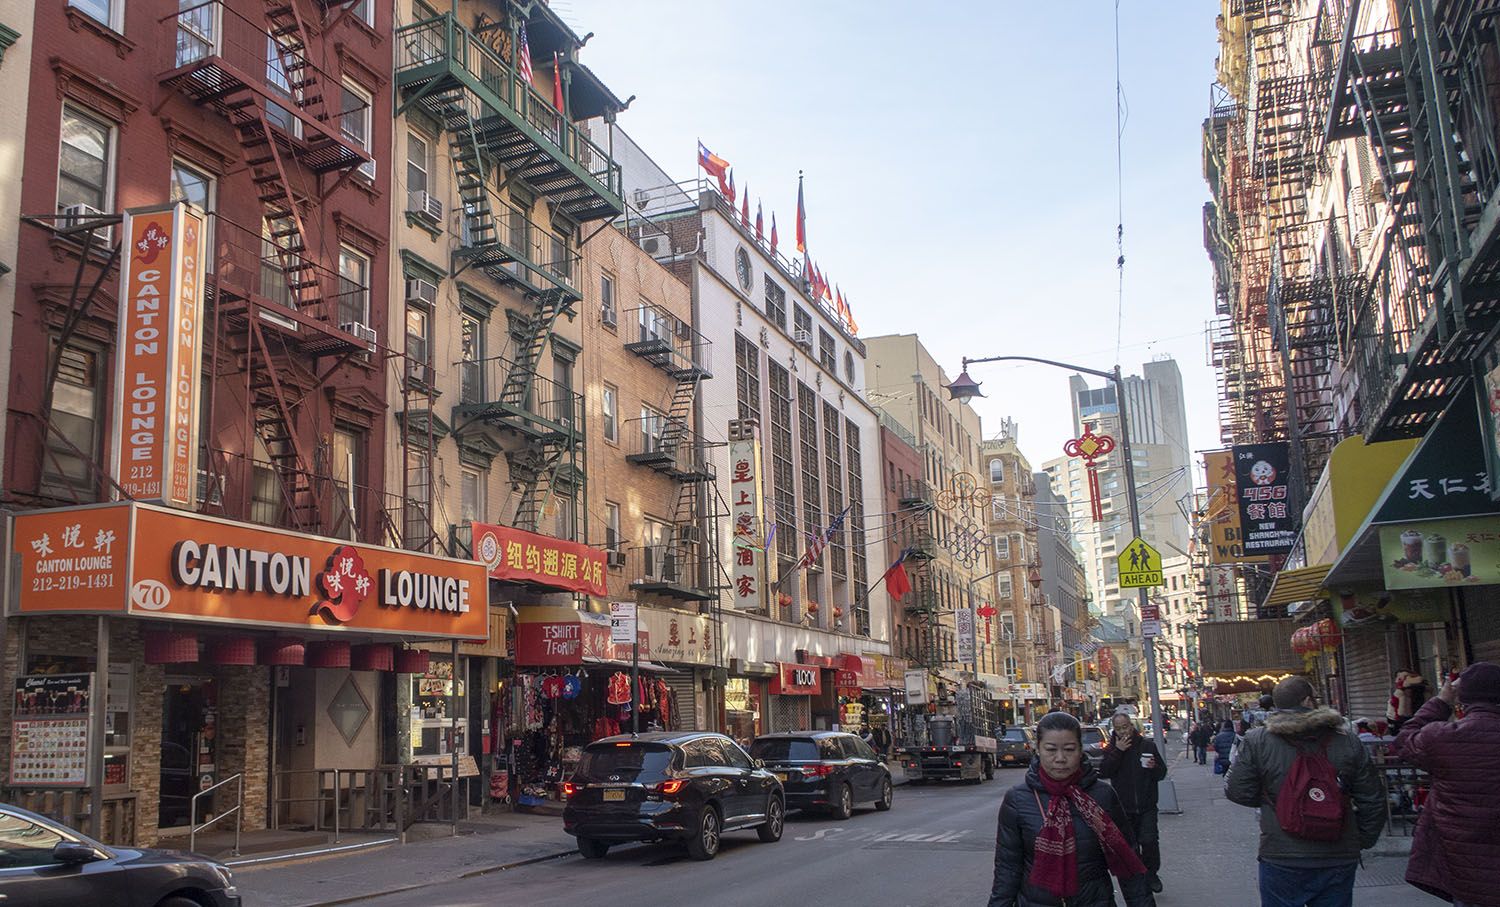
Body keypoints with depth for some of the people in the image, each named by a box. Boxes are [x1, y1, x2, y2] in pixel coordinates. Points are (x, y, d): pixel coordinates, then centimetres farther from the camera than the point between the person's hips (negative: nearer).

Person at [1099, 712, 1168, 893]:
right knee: (1130, 845, 6)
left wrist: (1154, 767, -18)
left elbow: (1162, 773, 5)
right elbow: (1103, 773, -13)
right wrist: (1117, 751, -19)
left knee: (1149, 841, -13)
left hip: (1147, 806, -1)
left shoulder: (1147, 745, 0)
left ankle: (1152, 872, 10)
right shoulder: (1111, 749, 2)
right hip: (1124, 808, 1)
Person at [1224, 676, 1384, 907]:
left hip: (1281, 859, -2)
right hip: (1339, 859, 2)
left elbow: (1237, 792, -3)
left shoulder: (1257, 741, -8)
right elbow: (1373, 799, 4)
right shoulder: (1347, 740, -2)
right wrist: (1363, 841, 18)